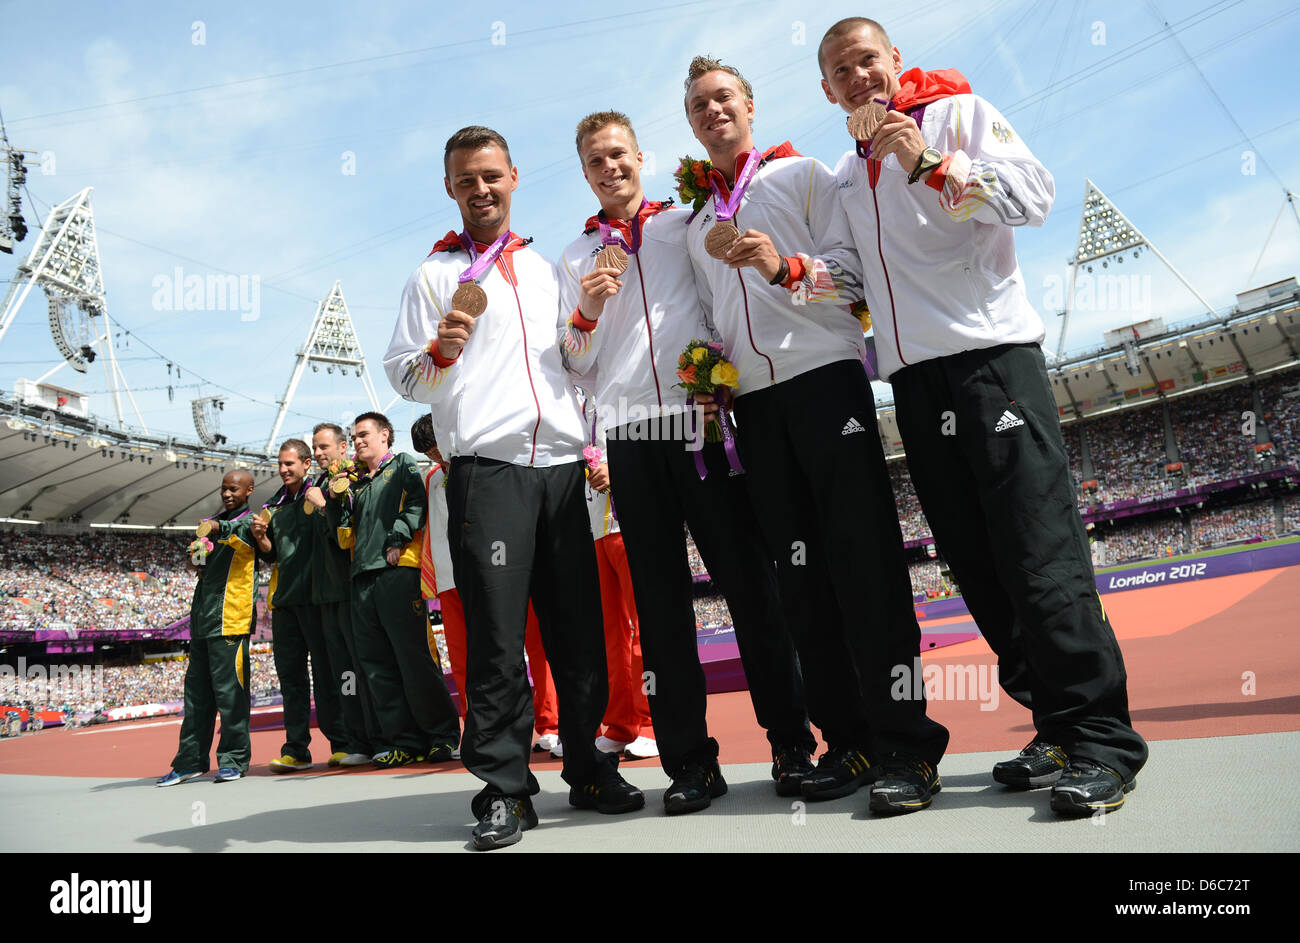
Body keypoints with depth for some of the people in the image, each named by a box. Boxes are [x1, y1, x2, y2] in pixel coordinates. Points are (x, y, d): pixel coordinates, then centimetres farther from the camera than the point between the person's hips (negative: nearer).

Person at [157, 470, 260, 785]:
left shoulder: (251, 520, -1)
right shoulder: (212, 523, 23)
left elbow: (241, 530, -26)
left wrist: (218, 528, -47)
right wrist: (196, 561, 8)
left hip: (230, 618, -8)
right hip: (202, 617, 8)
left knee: (228, 689, -6)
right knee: (196, 689, 10)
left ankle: (234, 760, 2)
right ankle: (191, 761, 17)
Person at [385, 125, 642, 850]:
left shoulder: (545, 269, 23)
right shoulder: (436, 275, 12)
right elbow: (404, 376, 5)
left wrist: (590, 444, 13)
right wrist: (440, 350, -13)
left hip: (562, 467, 4)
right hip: (487, 471, -3)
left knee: (581, 629, 5)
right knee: (498, 635, -5)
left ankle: (590, 770, 18)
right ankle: (504, 790, 5)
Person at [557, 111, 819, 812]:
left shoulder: (690, 225, 13)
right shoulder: (574, 260, 18)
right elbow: (577, 366, 15)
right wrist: (585, 312, -2)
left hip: (703, 418, -2)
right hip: (627, 433, 2)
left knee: (749, 582, -2)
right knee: (660, 596, 2)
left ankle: (791, 745, 9)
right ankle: (689, 761, 10)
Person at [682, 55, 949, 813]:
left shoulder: (801, 175, 11)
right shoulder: (698, 225, 27)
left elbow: (852, 268, 0)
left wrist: (789, 269, -18)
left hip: (825, 375, -5)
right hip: (755, 402, 6)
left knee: (863, 558, -11)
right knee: (801, 572, 2)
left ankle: (906, 743, -6)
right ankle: (851, 740, 9)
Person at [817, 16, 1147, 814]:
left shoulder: (958, 112, 7)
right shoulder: (845, 172, 23)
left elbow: (1036, 194, -6)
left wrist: (932, 166, -12)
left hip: (992, 353, -6)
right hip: (914, 377, 6)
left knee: (1041, 552, -12)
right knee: (977, 563, 5)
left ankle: (1103, 739, -3)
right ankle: (1058, 728, 14)